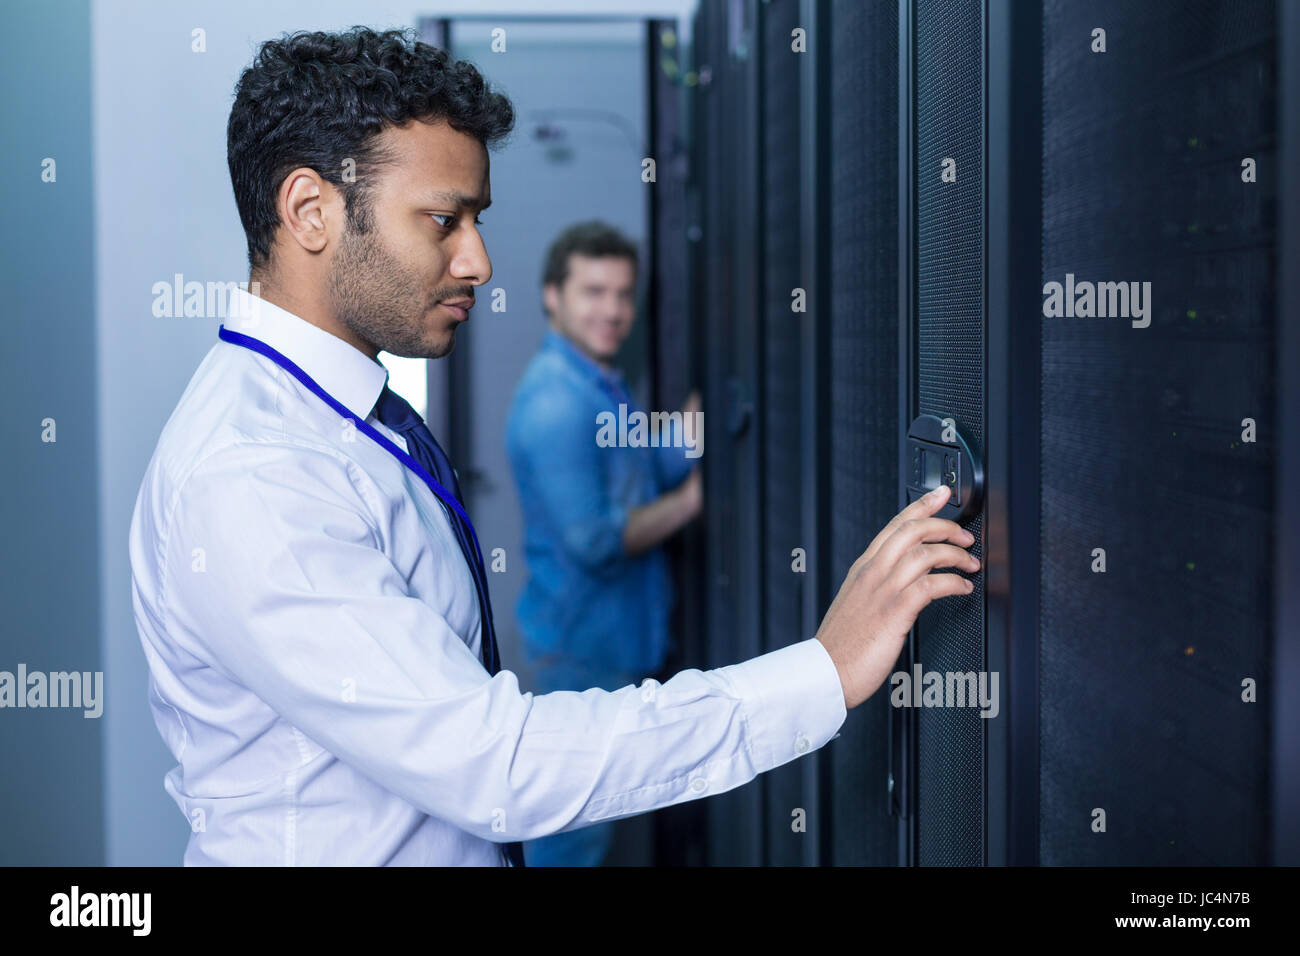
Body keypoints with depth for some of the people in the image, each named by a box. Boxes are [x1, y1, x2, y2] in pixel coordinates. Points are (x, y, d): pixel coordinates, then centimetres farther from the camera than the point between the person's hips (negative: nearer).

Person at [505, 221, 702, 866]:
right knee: (574, 835, -1)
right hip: (582, 642, -10)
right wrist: (687, 503, -15)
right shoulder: (557, 402, -20)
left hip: (618, 636, 10)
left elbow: (656, 468, 5)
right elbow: (592, 541, -24)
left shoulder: (601, 385, 14)